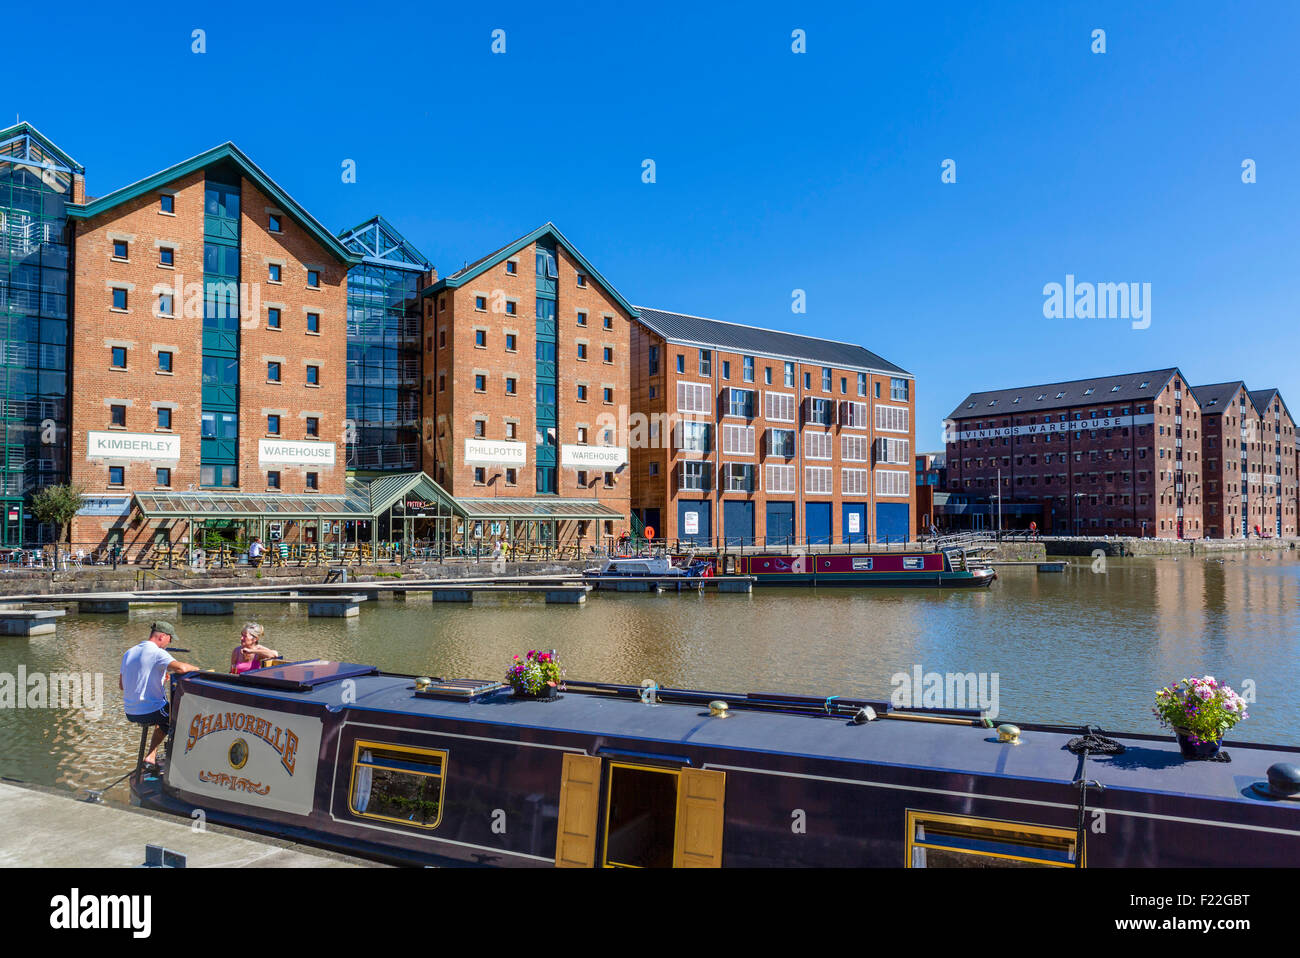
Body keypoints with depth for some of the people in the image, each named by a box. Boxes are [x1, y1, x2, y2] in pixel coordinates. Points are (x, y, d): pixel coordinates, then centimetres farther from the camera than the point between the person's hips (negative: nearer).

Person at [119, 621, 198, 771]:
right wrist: (194, 668, -11)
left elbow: (121, 685, 17)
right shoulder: (157, 652, -16)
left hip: (129, 713, 8)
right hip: (150, 712, -8)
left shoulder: (129, 652, 9)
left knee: (164, 720, 33)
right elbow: (180, 668, -33)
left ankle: (151, 757, 25)